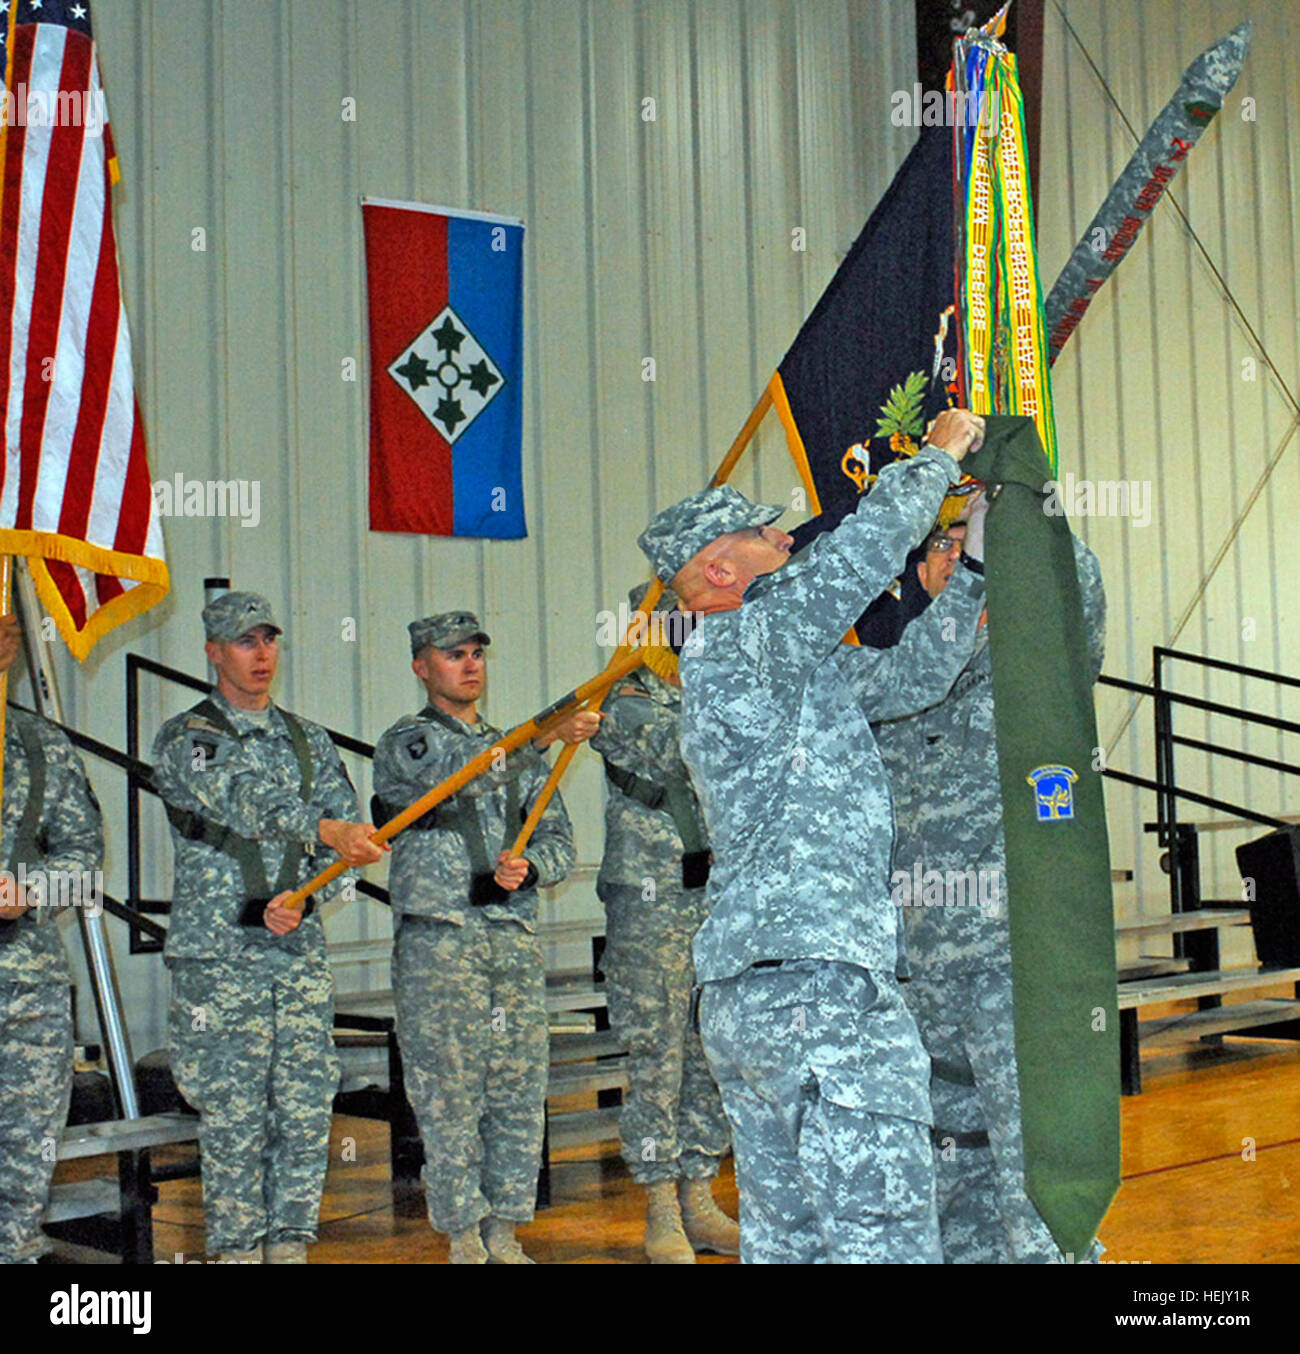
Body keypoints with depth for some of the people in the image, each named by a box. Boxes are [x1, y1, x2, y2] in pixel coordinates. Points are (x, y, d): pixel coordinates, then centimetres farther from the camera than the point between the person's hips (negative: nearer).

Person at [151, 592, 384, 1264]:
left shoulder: (310, 740, 14)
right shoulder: (184, 739, -1)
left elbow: (346, 842, 8)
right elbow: (239, 804, -19)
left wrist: (300, 898, -10)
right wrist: (323, 830, -33)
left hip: (300, 954, 4)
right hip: (218, 957, -4)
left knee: (307, 1110, 4)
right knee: (234, 1118, -1)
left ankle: (290, 1243, 15)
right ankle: (238, 1248, 9)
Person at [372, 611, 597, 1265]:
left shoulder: (517, 748, 20)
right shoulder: (403, 742, 2)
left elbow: (559, 838, 16)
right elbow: (459, 776, -20)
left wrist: (529, 866, -7)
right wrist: (543, 736, -30)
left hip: (516, 941, 5)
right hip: (438, 943, -5)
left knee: (519, 1094, 5)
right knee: (449, 1095, -4)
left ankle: (503, 1231, 14)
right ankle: (463, 1236, 4)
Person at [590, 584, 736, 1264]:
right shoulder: (623, 704, -4)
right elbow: (668, 758, -21)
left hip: (717, 900, 6)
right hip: (650, 904, -6)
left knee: (712, 1055, 9)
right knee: (656, 1058, -2)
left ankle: (700, 1202, 19)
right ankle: (662, 1216, 5)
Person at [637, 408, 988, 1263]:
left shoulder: (791, 667, 22)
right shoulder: (736, 643, -7)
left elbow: (910, 676, 20)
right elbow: (864, 551, -13)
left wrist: (974, 566, 15)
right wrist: (940, 456, 2)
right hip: (817, 981, -11)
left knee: (785, 1238, 12)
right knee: (885, 1239, -12)